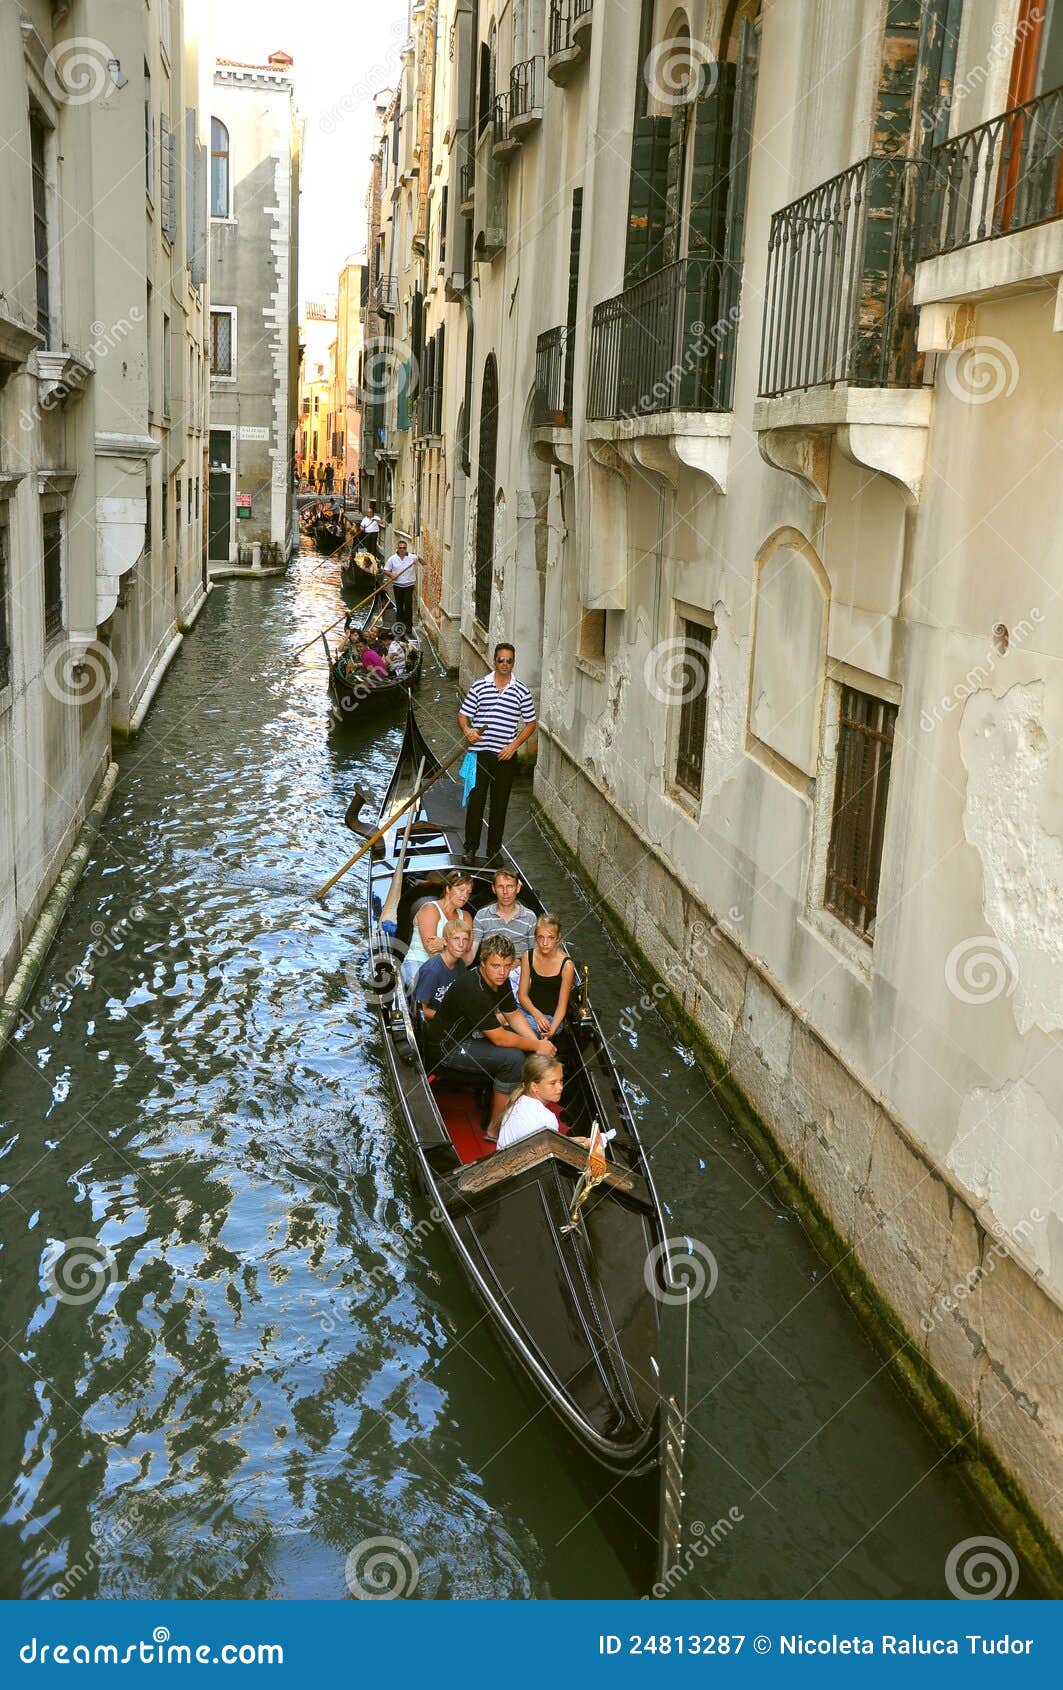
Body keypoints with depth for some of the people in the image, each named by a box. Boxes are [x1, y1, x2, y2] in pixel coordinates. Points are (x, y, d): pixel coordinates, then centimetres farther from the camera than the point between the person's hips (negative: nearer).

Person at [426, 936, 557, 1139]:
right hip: (448, 1047, -10)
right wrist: (537, 1046, -16)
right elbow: (499, 1038, -27)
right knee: (513, 1058, -24)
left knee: (528, 1041, 5)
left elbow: (514, 1015, 9)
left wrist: (537, 1043, -6)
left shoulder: (499, 980, -2)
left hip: (471, 1035, 10)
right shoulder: (474, 990, -31)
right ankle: (495, 1129, -13)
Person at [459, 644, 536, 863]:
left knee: (500, 804, 8)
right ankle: (471, 848, 15)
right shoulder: (479, 686, 1)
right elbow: (462, 715, 4)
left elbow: (530, 723, 6)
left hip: (506, 756, 0)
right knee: (475, 800, 3)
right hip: (480, 753, 0)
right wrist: (467, 730, -18)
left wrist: (514, 745, -6)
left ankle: (494, 850, 19)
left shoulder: (521, 691, 1)